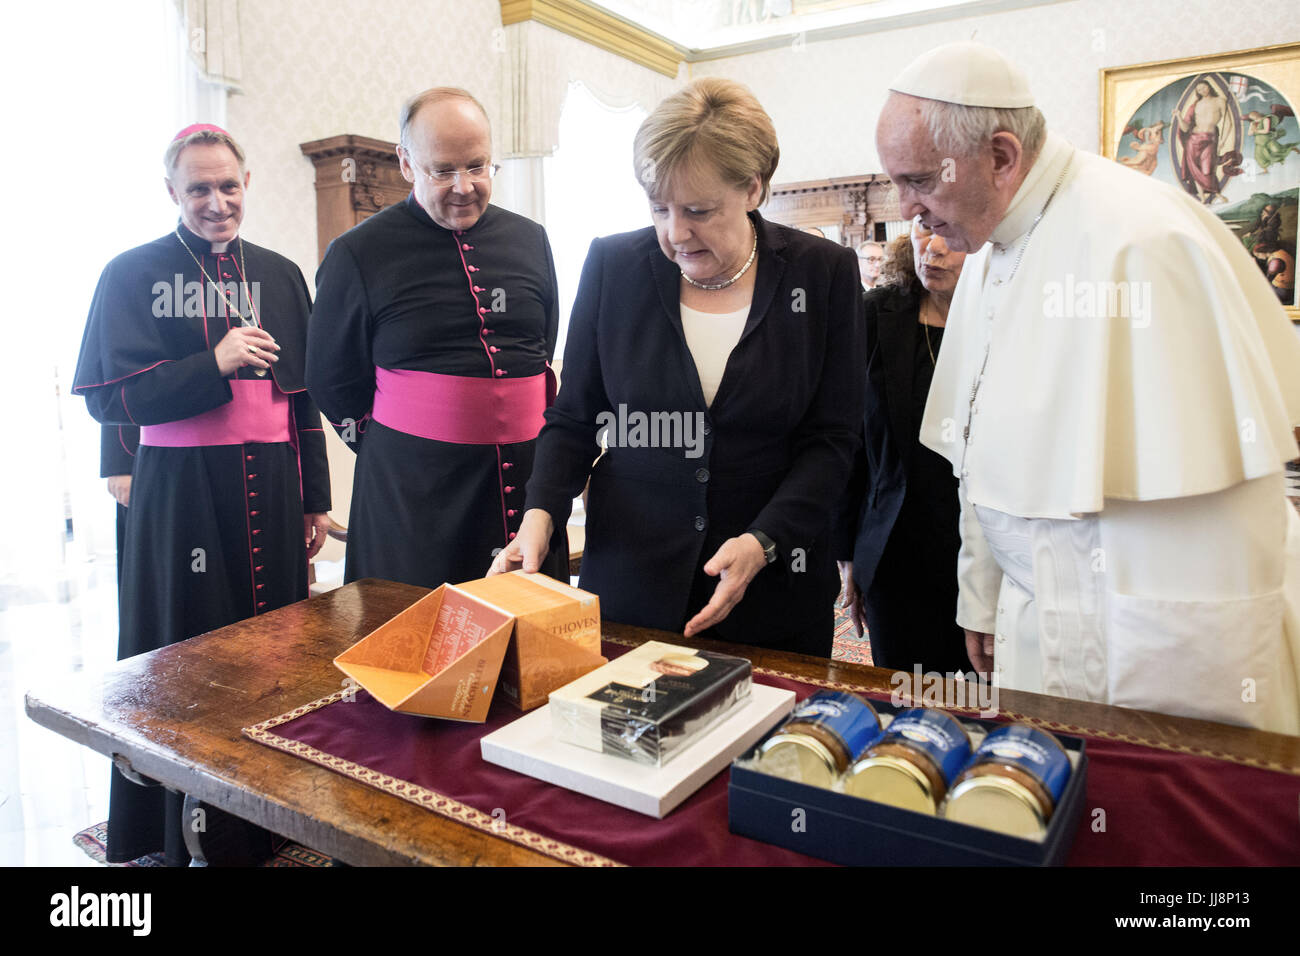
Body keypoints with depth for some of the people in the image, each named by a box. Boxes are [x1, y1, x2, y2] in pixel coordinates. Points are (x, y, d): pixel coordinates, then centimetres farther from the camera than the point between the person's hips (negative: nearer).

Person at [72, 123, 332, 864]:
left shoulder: (280, 276, 12)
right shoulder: (134, 274, 2)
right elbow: (108, 397, -6)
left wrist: (315, 501, 11)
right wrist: (214, 365, -17)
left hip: (270, 489, 3)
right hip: (181, 491, -3)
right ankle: (174, 834, 21)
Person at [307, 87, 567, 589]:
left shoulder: (530, 240, 9)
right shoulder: (358, 254, -3)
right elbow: (331, 383, 5)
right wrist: (399, 454, 5)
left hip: (528, 479, 4)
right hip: (411, 495, -3)